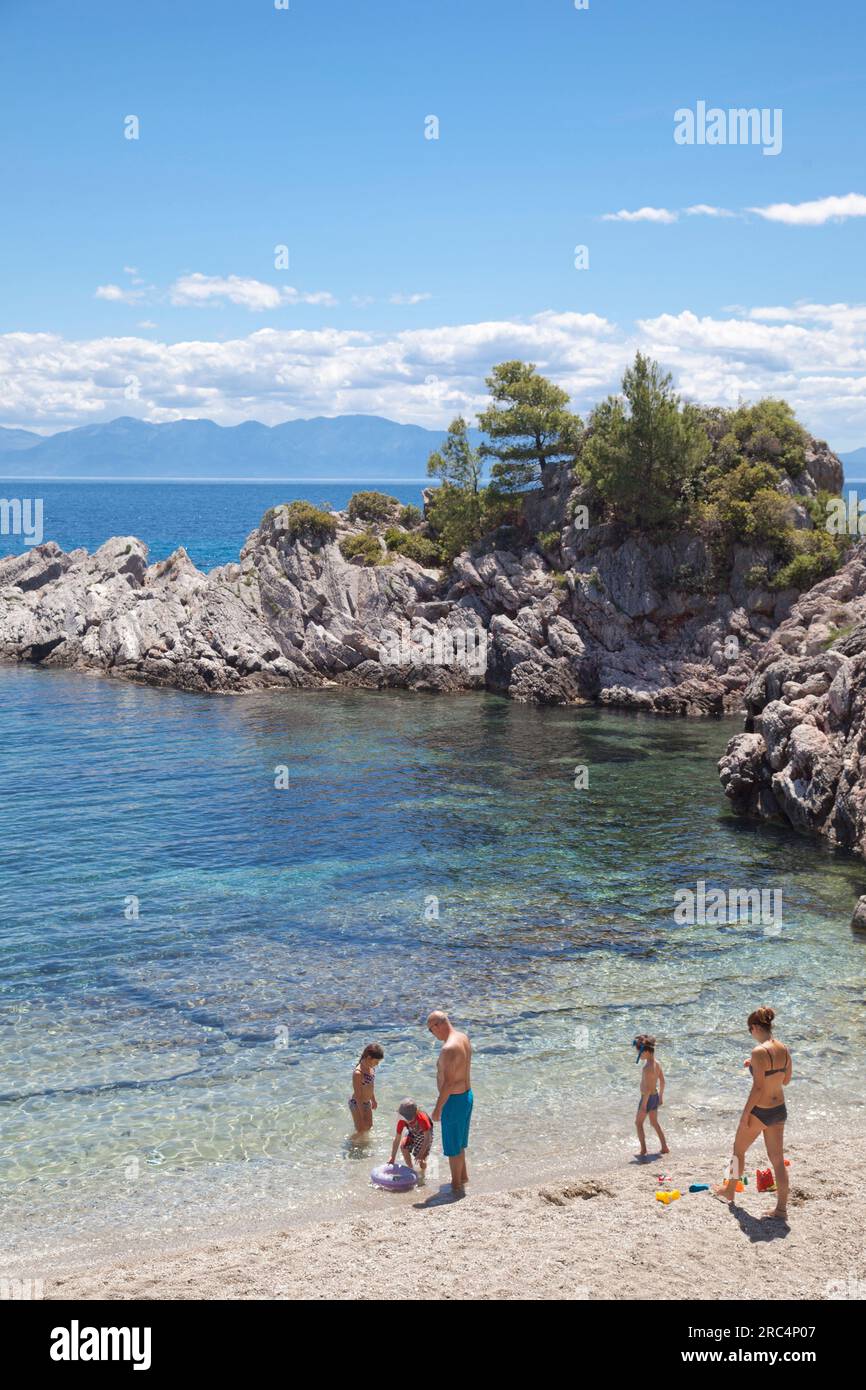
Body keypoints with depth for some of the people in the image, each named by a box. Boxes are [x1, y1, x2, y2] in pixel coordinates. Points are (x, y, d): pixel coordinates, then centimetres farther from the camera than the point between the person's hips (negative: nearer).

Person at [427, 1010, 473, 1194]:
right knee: (459, 1141, 26)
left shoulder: (449, 1048, -28)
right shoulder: (463, 1038, 2)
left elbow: (448, 1083, -27)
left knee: (453, 1147, 8)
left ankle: (456, 1185, 21)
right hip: (467, 1095, 9)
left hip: (454, 1100, -9)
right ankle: (463, 1176, 41)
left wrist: (437, 1109, -19)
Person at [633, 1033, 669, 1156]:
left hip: (647, 1098, -8)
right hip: (655, 1096, 8)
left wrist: (644, 1105, -22)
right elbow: (662, 1082, 11)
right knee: (655, 1123, 21)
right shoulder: (656, 1064, 1)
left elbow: (648, 1088, -27)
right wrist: (660, 1096, 22)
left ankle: (643, 1150, 7)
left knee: (638, 1123, 8)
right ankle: (664, 1147, 24)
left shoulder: (648, 1068, -26)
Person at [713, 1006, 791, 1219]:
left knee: (739, 1150, 18)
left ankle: (729, 1191, 36)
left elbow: (758, 1088, -23)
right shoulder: (783, 1049, 1)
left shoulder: (759, 1051, -22)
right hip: (779, 1110, 6)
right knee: (777, 1159, 11)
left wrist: (745, 1114, -15)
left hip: (760, 1111, -6)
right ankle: (781, 1208, 11)